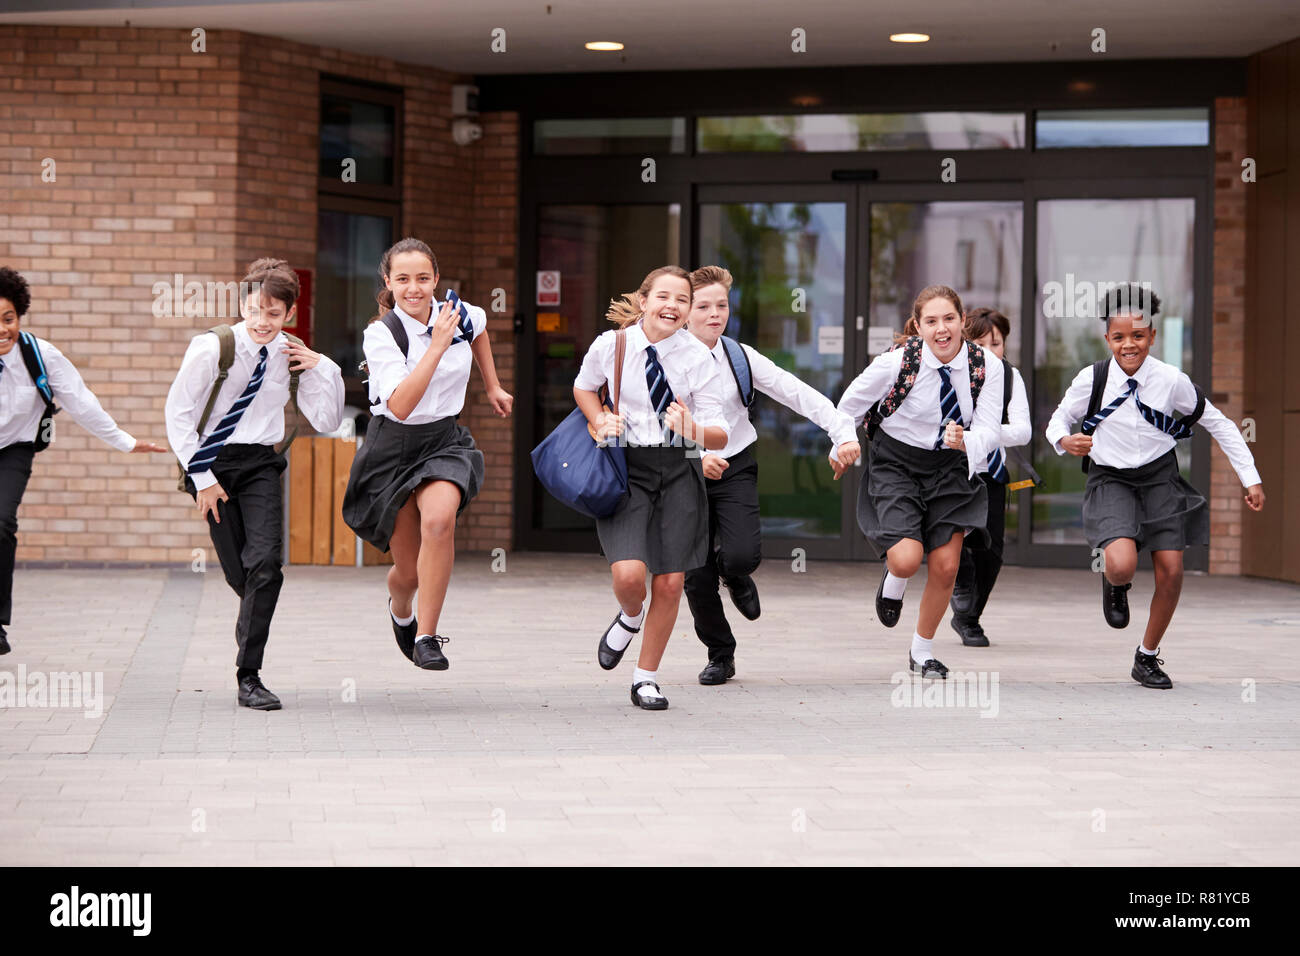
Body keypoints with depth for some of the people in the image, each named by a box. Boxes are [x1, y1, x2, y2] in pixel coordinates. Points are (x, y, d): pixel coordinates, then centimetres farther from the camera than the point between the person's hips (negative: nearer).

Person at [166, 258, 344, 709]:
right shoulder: (212, 347, -11)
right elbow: (177, 415, -7)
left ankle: (249, 677, -13)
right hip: (212, 462, -2)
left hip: (260, 464, 2)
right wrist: (203, 478, -9)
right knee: (238, 570, -1)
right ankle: (253, 623, 35)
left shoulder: (291, 356, 1)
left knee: (265, 562, -16)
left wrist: (322, 368, -6)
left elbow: (326, 421, 8)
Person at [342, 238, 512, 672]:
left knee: (439, 519, -32)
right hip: (393, 447, -2)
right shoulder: (380, 334, -17)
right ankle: (400, 610, 45)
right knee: (409, 569, 5)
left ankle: (426, 637, -21)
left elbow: (479, 330, 23)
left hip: (444, 441, 2)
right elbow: (401, 406, -30)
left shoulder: (459, 314, -5)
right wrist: (437, 346, -31)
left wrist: (493, 386, 23)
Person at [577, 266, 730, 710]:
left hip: (680, 470, 1)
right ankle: (630, 616, 19)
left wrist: (693, 430, -30)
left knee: (670, 583, 1)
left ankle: (646, 678, 21)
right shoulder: (611, 345, -6)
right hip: (626, 468, -1)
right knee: (629, 575, -19)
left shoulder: (698, 357, -8)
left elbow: (720, 436, -8)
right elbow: (584, 386, 16)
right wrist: (600, 421, -3)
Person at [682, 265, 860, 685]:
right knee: (696, 577, -2)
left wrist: (844, 433, -18)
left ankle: (736, 576, 18)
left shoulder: (741, 358, -1)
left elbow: (801, 395, -6)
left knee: (742, 555, -22)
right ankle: (720, 656, 21)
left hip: (735, 469, 1)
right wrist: (696, 458, -26)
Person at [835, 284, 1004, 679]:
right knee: (907, 559, -21)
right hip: (896, 464, -3)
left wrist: (965, 441, -36)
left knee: (946, 567, 0)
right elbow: (851, 404, -5)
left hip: (951, 466, 3)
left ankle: (922, 652, 25)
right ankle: (893, 581, 20)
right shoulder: (897, 363, -22)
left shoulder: (986, 367, -14)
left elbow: (990, 430, -12)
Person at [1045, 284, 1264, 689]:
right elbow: (1059, 419, 4)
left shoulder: (1172, 381, -11)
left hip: (1160, 477, 2)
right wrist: (1063, 441, -21)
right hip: (1110, 479, -2)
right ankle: (1114, 586, 16)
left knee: (1171, 572, -2)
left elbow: (1218, 424, 2)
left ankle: (1147, 657, 20)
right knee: (1122, 566, -25)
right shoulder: (1092, 379, -13)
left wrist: (1251, 479, 1)